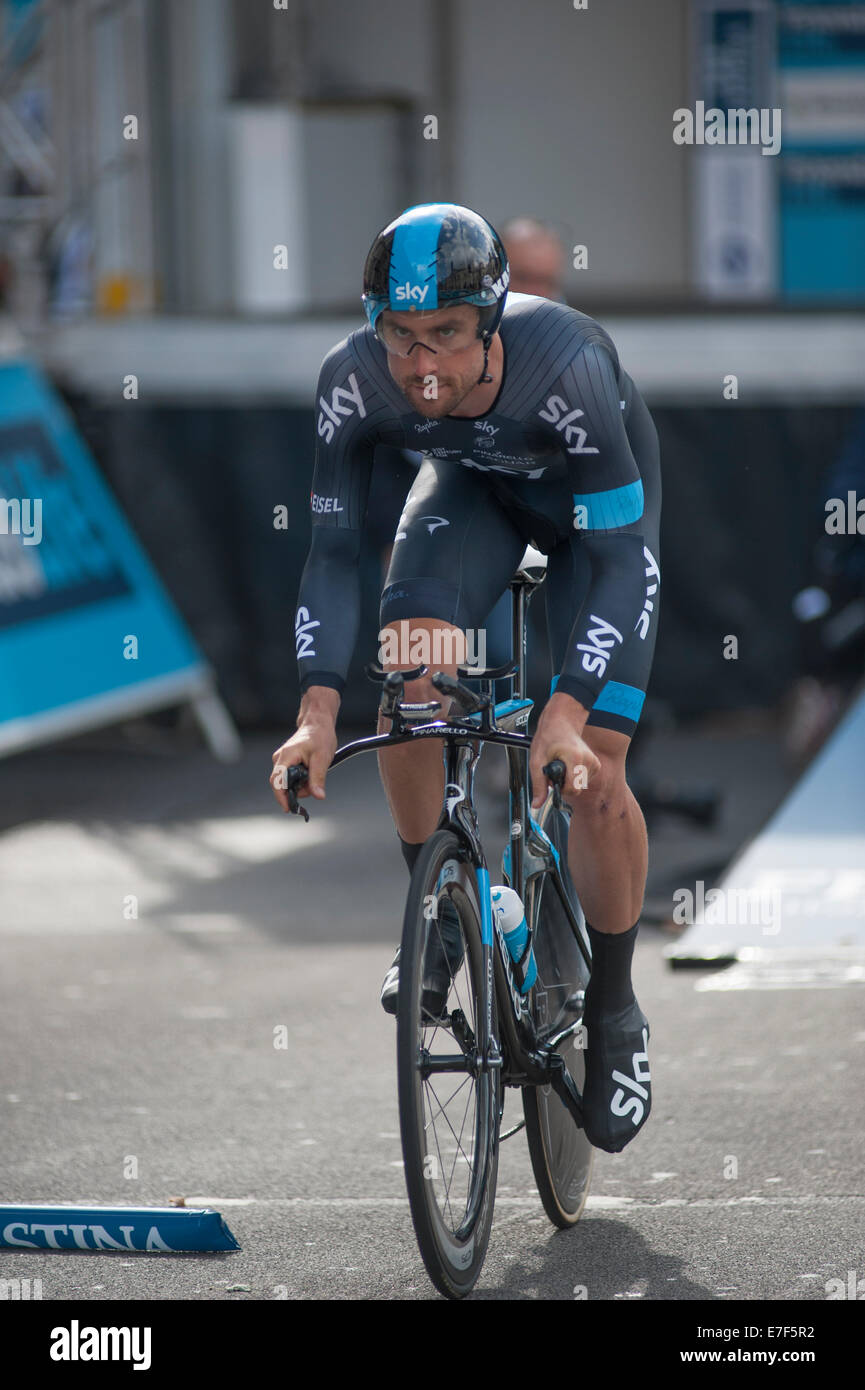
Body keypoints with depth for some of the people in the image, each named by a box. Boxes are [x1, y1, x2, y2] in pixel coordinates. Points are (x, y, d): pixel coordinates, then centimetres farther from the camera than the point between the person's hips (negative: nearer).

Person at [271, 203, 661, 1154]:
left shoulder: (565, 363, -41)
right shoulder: (354, 378, -31)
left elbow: (622, 556, -37)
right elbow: (334, 548, -24)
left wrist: (567, 712, -48)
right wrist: (318, 709, -37)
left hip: (595, 497, -3)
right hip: (473, 482, 3)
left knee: (590, 772, -13)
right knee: (408, 670, -25)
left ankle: (615, 1013, 8)